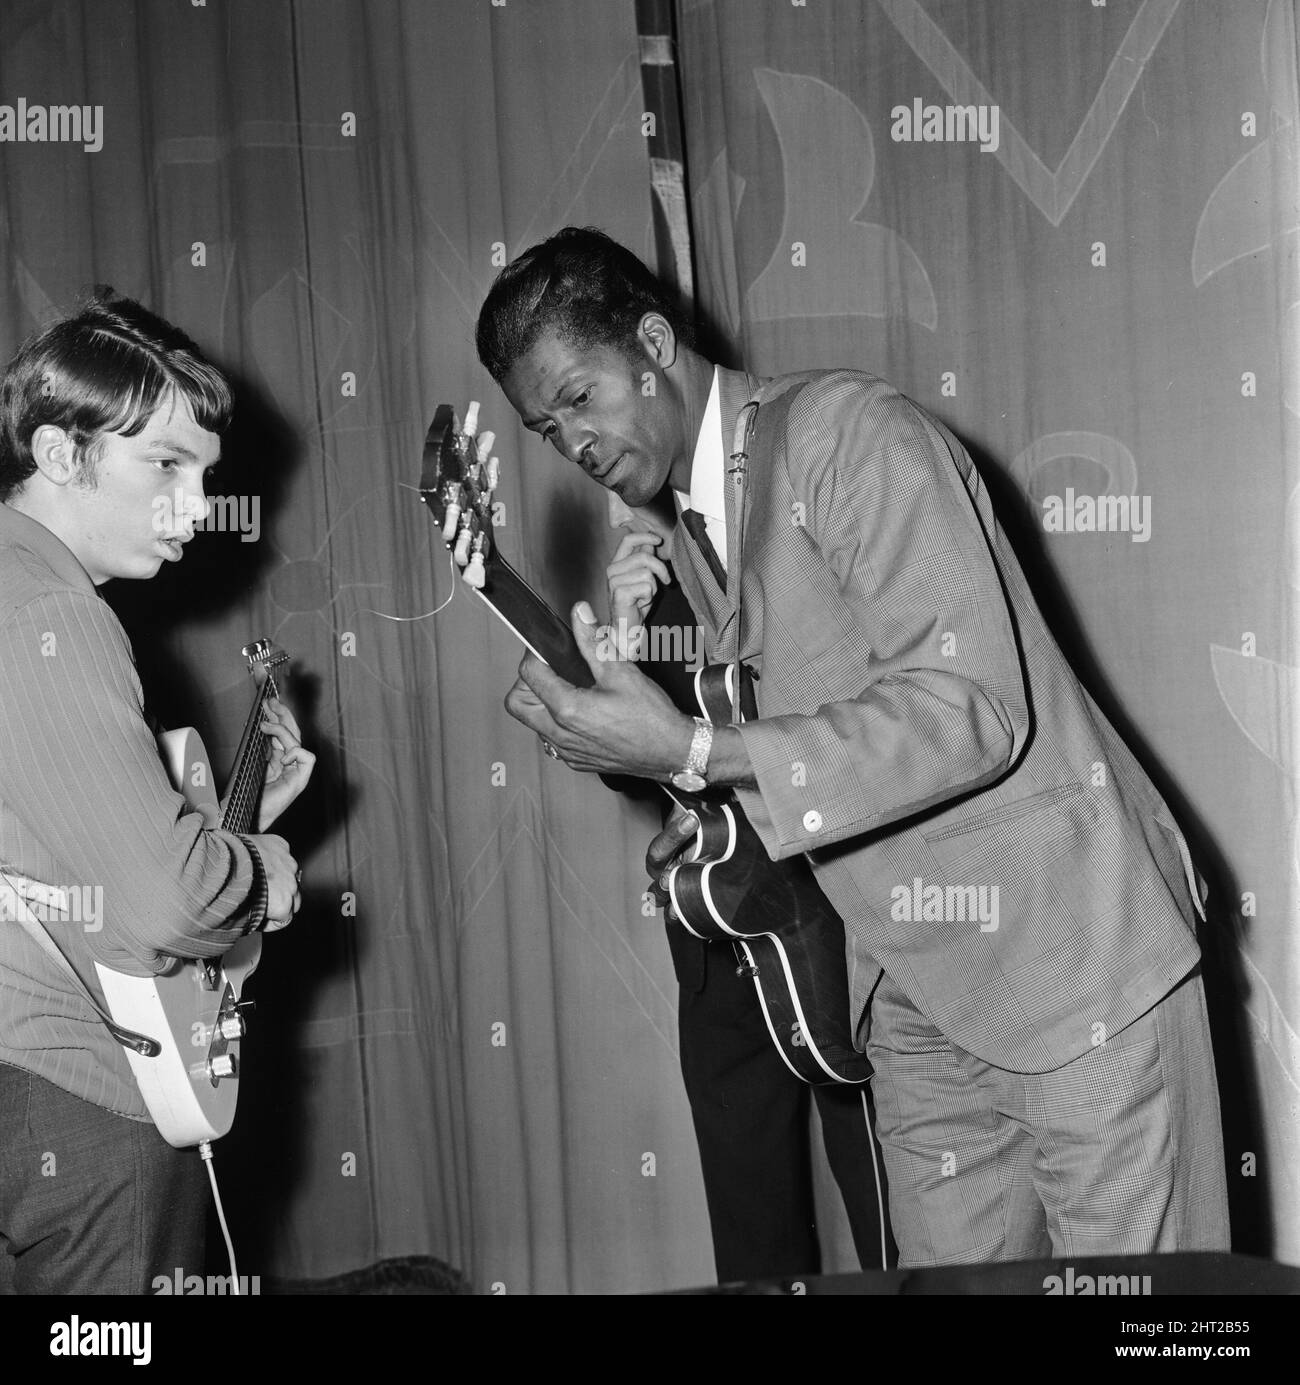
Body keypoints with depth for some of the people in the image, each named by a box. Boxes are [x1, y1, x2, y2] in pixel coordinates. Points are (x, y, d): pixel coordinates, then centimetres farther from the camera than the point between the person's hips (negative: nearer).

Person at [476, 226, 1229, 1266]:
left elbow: (971, 710, -25)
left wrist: (692, 754, -30)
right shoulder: (695, 540, 13)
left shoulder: (853, 431, -15)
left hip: (1072, 956, -8)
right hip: (917, 999, 8)